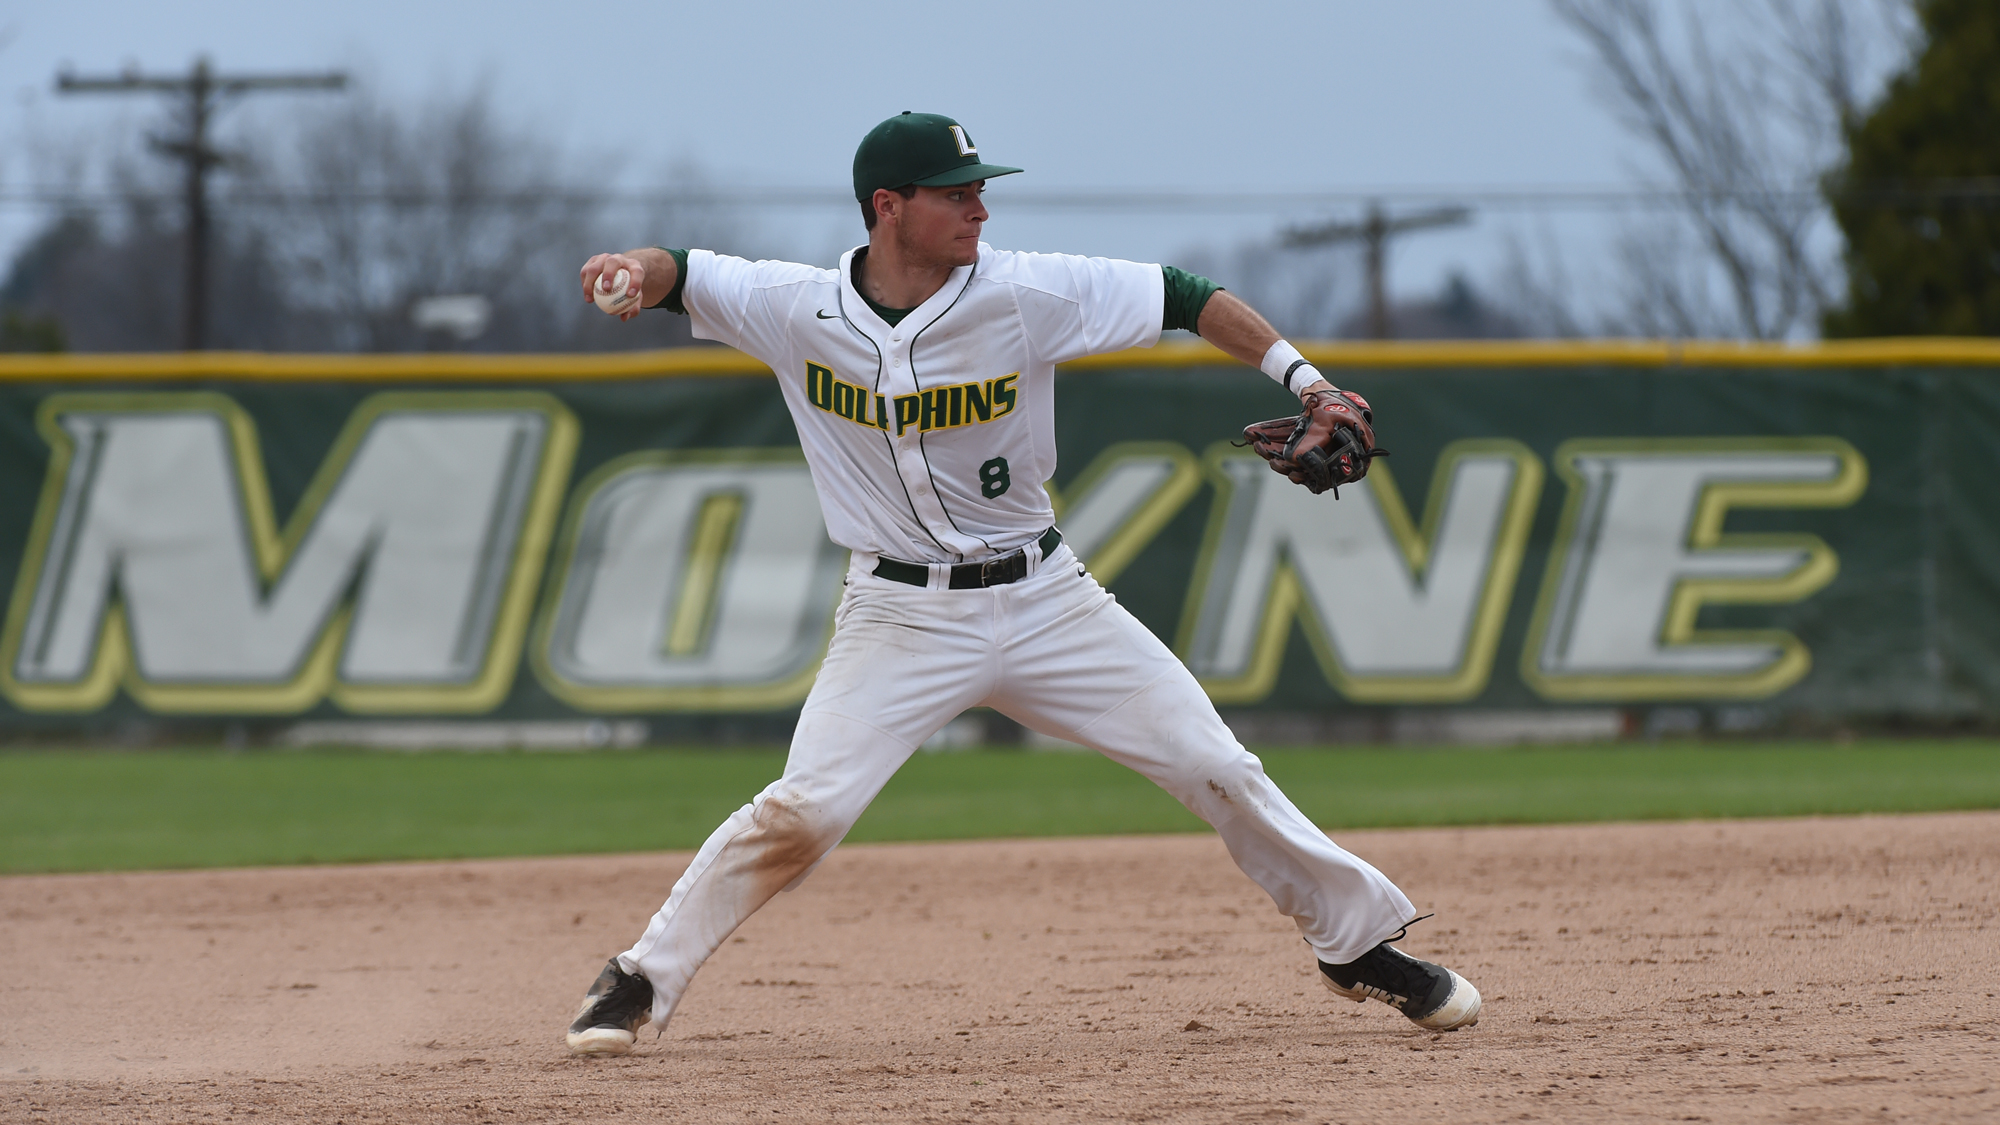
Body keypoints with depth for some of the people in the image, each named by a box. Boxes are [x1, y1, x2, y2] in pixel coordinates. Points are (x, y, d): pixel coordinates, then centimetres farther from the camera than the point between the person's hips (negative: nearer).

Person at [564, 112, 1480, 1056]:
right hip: (901, 615, -1)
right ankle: (643, 979, 0)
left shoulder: (1025, 295, -11)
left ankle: (1359, 941, 17)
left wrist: (1302, 379, -15)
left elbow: (1185, 299, -6)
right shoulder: (802, 312, -9)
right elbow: (679, 276, -1)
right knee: (803, 810, -17)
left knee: (1215, 768, -1)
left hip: (1043, 599, 1)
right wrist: (634, 270, -25)